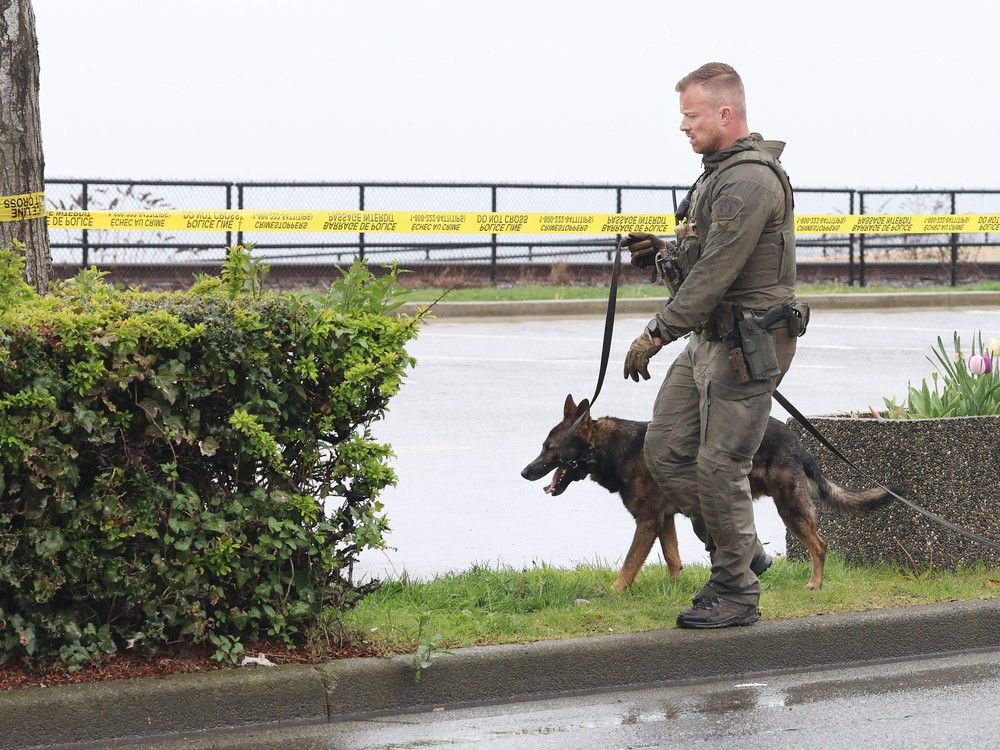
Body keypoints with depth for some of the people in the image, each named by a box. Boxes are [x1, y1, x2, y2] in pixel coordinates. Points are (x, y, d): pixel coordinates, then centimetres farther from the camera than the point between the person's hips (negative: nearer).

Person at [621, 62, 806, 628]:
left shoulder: (749, 182, -19)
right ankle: (742, 553, 23)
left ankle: (737, 595, 7)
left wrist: (656, 335, -19)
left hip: (748, 347, -10)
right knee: (666, 450, 10)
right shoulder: (721, 173, 15)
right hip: (709, 342, 10)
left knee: (719, 466, -5)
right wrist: (660, 255, 3)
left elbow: (715, 274, -23)